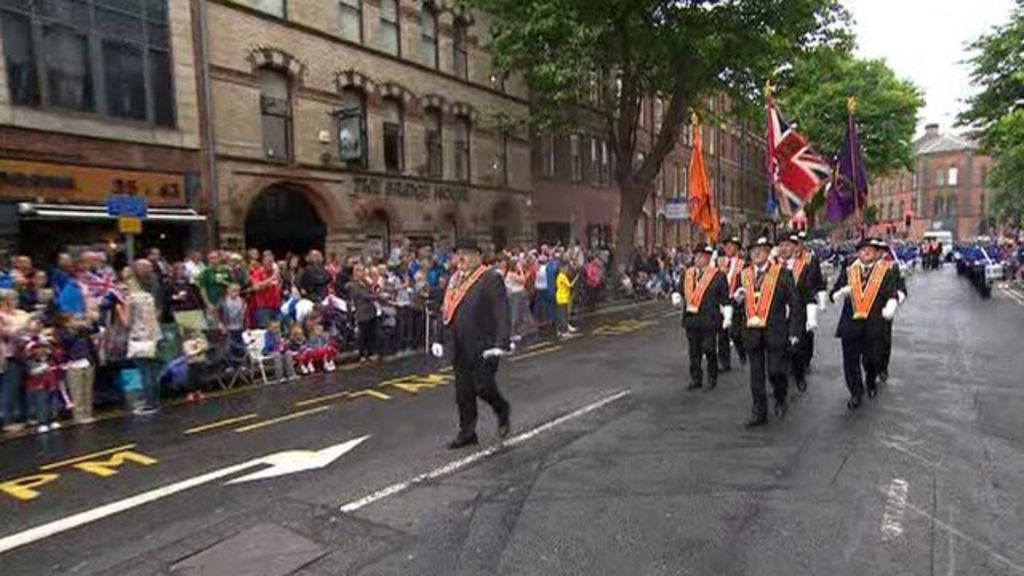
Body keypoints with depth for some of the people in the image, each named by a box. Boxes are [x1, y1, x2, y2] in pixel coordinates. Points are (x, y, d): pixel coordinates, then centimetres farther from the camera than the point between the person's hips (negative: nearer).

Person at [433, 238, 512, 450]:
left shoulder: (491, 278, -11)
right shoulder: (455, 279, 10)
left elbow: (502, 313, -18)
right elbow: (447, 311, 15)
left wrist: (501, 344, -25)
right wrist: (439, 338, 12)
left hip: (483, 347, -6)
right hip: (460, 348, 6)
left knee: (483, 387, -1)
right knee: (463, 392, 12)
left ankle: (503, 410, 30)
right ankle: (467, 432, 25)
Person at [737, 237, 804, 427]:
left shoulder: (781, 273, -4)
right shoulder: (745, 275, 9)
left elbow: (795, 303, -4)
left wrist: (795, 331, -7)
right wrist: (738, 298, -2)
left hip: (775, 332, -4)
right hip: (752, 332, 4)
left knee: (775, 370, -3)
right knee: (756, 374, 8)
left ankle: (780, 400, 29)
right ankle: (759, 413, 19)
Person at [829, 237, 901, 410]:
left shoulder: (886, 272, 5)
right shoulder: (848, 272, 8)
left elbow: (892, 294, -2)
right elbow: (833, 295, 6)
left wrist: (890, 307, -23)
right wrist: (843, 292, -17)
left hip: (874, 325, -1)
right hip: (850, 323, 1)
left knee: (873, 359, 9)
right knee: (851, 361, 3)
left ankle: (871, 383, 41)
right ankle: (856, 394, 19)